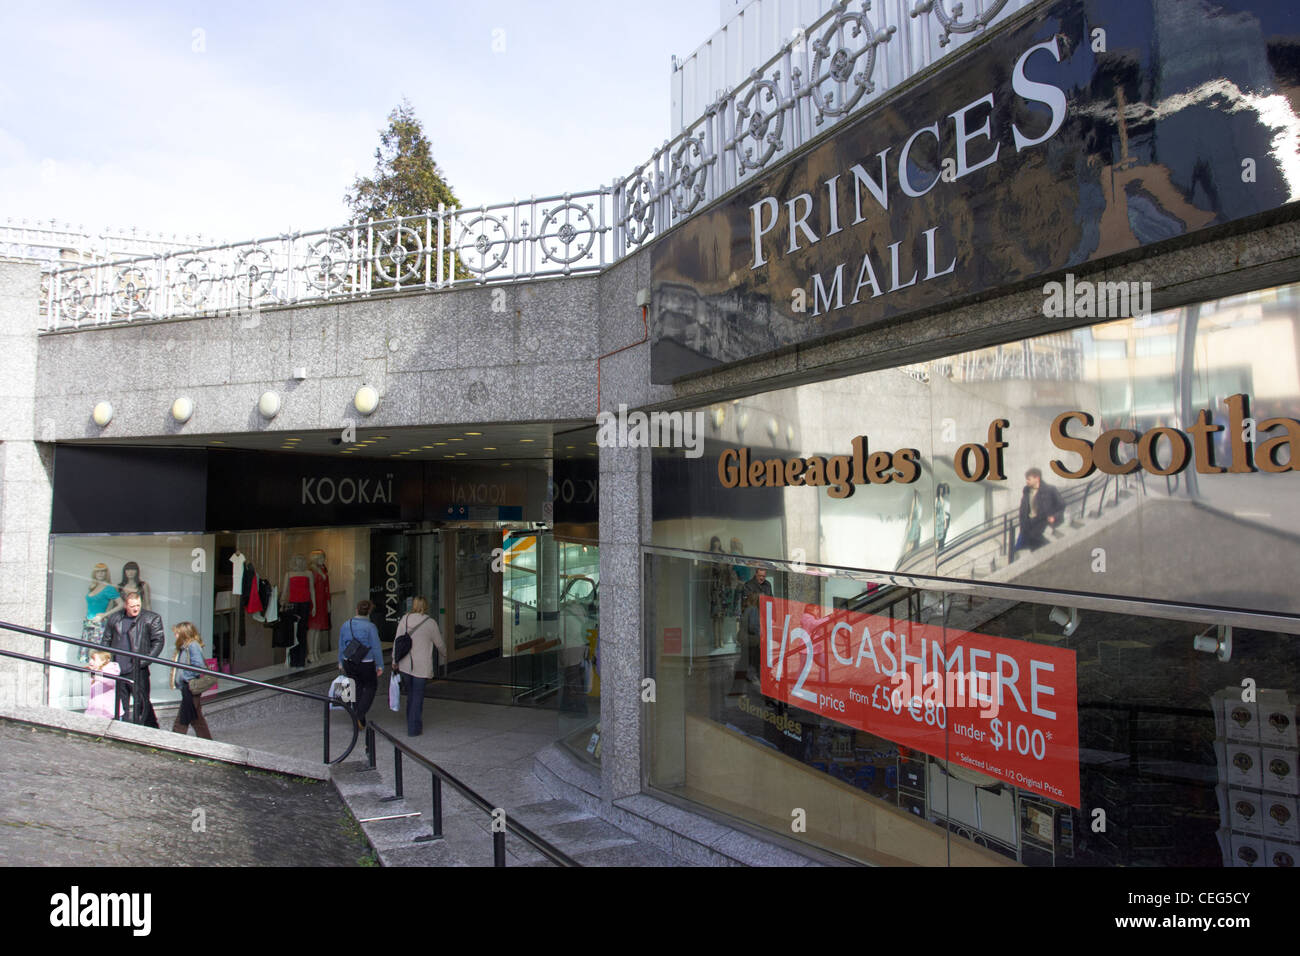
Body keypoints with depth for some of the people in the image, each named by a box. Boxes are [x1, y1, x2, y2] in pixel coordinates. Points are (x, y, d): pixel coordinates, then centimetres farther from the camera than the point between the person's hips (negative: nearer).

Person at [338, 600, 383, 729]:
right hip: (366, 664, -5)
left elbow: (341, 646, 10)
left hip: (349, 663, 5)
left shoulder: (345, 625, 1)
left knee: (357, 688, 17)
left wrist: (341, 663, 21)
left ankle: (360, 722, 21)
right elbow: (376, 648, -14)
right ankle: (359, 715, -1)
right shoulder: (370, 627, -15)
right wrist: (380, 666, -7)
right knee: (370, 687, 13)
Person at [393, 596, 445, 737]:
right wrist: (445, 654, 23)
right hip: (422, 666, -3)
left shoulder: (404, 619, 0)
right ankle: (413, 729, 7)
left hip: (405, 665, 3)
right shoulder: (430, 623, -7)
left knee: (410, 695, 18)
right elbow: (439, 643, 3)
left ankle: (412, 723, 26)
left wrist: (395, 661, 7)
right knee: (417, 697, 4)